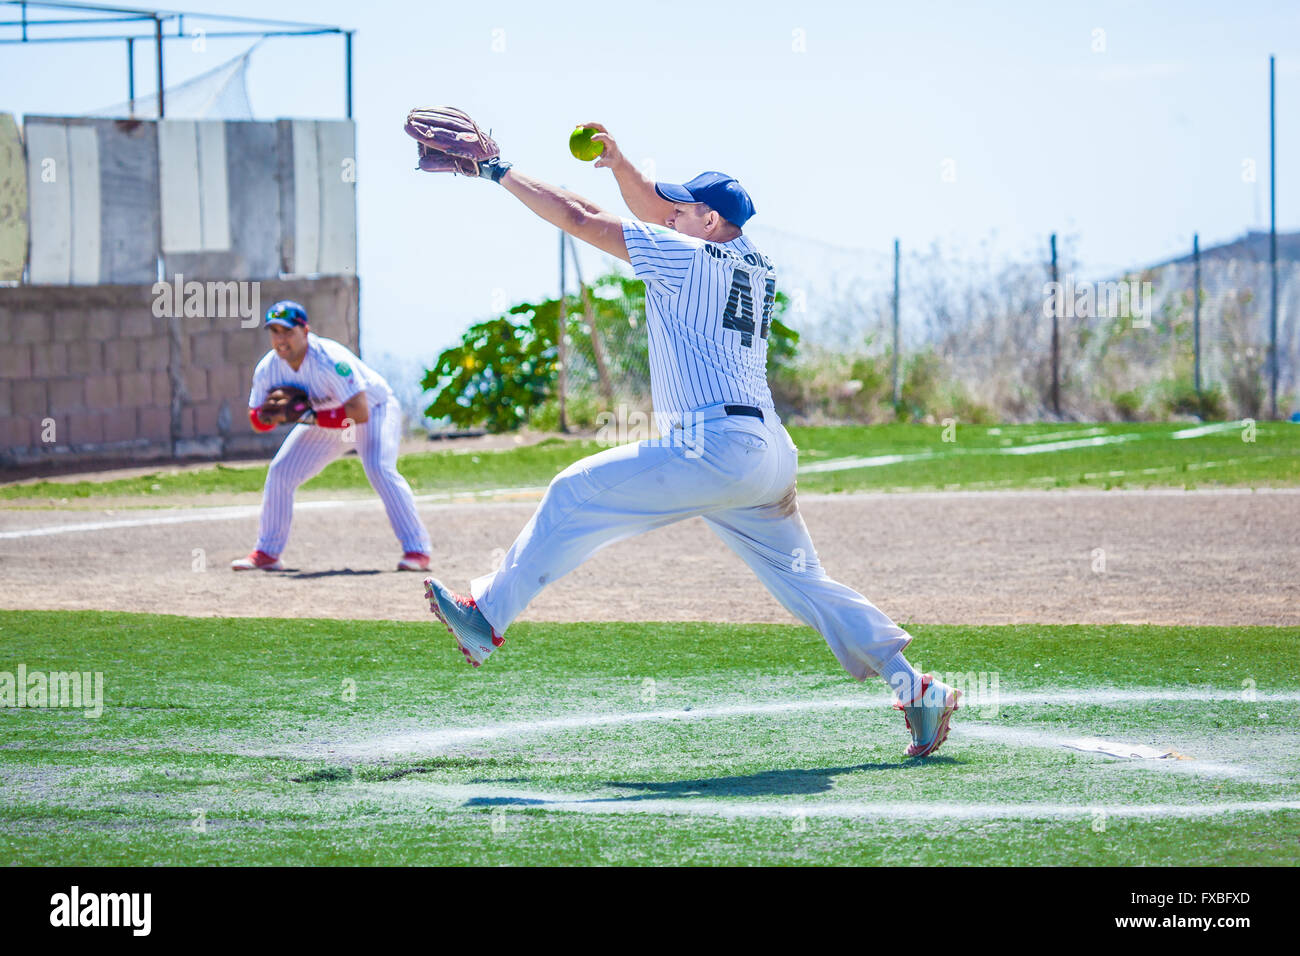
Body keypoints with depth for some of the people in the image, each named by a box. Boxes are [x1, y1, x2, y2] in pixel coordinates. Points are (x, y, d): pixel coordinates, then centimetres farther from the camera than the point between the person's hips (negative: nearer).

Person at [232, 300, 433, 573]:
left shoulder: (330, 360, -37)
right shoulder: (267, 369, -17)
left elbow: (360, 412, -41)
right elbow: (256, 420, -10)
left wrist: (314, 417, -41)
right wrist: (273, 415, -33)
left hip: (374, 409, -6)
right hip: (324, 422, 6)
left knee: (379, 469, -28)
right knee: (280, 471, -1)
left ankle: (416, 549, -24)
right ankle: (267, 553, 11)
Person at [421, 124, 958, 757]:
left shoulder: (688, 257, -4)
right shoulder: (752, 263, 18)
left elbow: (579, 218, -1)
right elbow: (655, 206, 32)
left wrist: (502, 173, 7)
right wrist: (619, 163, 19)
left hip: (712, 449, -8)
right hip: (769, 455, 8)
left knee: (576, 495, 0)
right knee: (803, 581, 11)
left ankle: (488, 616, 2)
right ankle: (914, 688, 3)